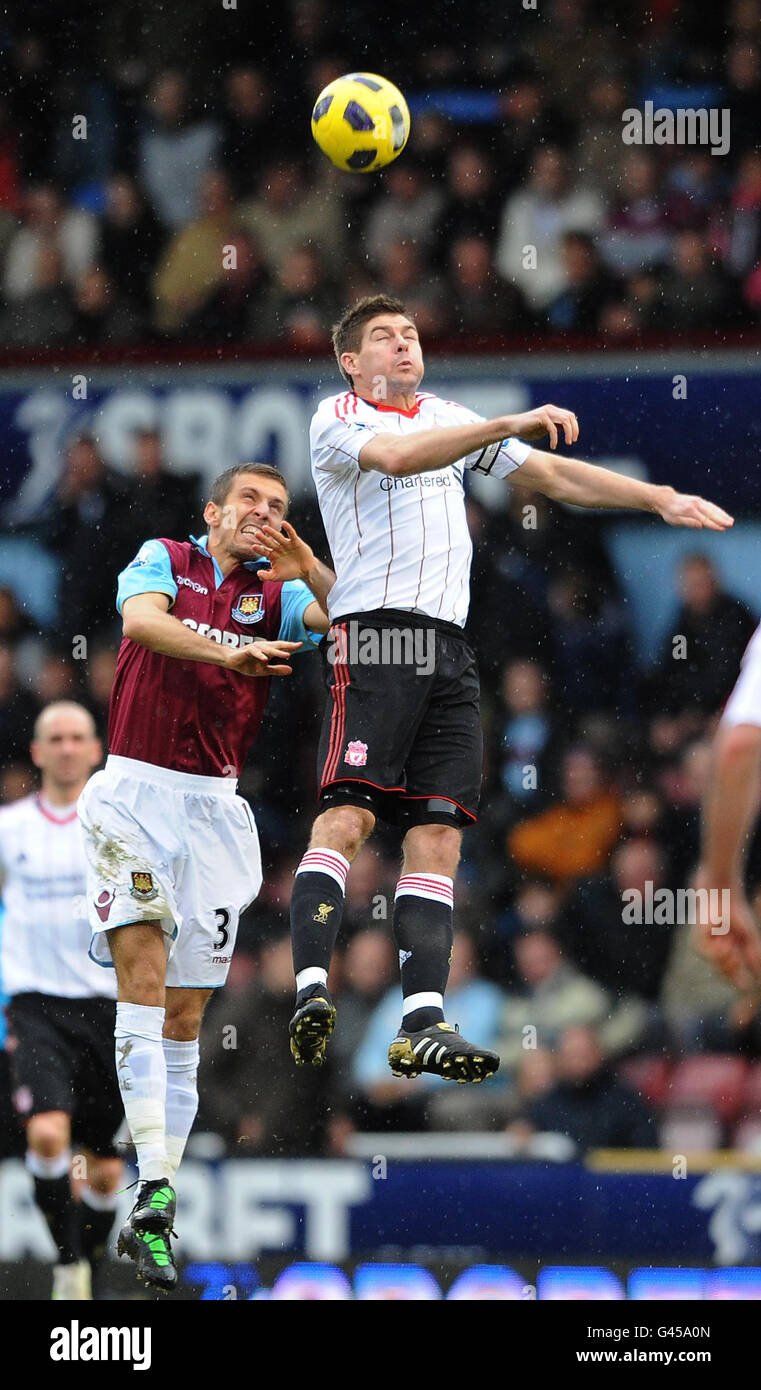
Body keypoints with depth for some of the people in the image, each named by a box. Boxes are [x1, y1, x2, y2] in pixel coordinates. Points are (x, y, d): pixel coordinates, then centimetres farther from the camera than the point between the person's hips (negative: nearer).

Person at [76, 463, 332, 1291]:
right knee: (144, 973, -18)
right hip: (135, 789, -3)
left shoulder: (277, 594, 13)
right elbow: (144, 619, -16)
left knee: (184, 1014, 2)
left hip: (213, 804, 3)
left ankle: (151, 1222, 6)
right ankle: (154, 1190, -25)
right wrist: (229, 653, -32)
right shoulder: (163, 561, 6)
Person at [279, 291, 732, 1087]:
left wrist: (658, 499, 16)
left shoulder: (451, 421, 24)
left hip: (447, 649, 7)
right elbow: (397, 456, -19)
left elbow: (554, 475, 26)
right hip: (375, 633, -7)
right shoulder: (337, 420, 2)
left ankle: (421, 1024, -8)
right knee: (348, 813, -19)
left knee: (437, 835, -2)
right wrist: (509, 424, -28)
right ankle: (310, 989, -27)